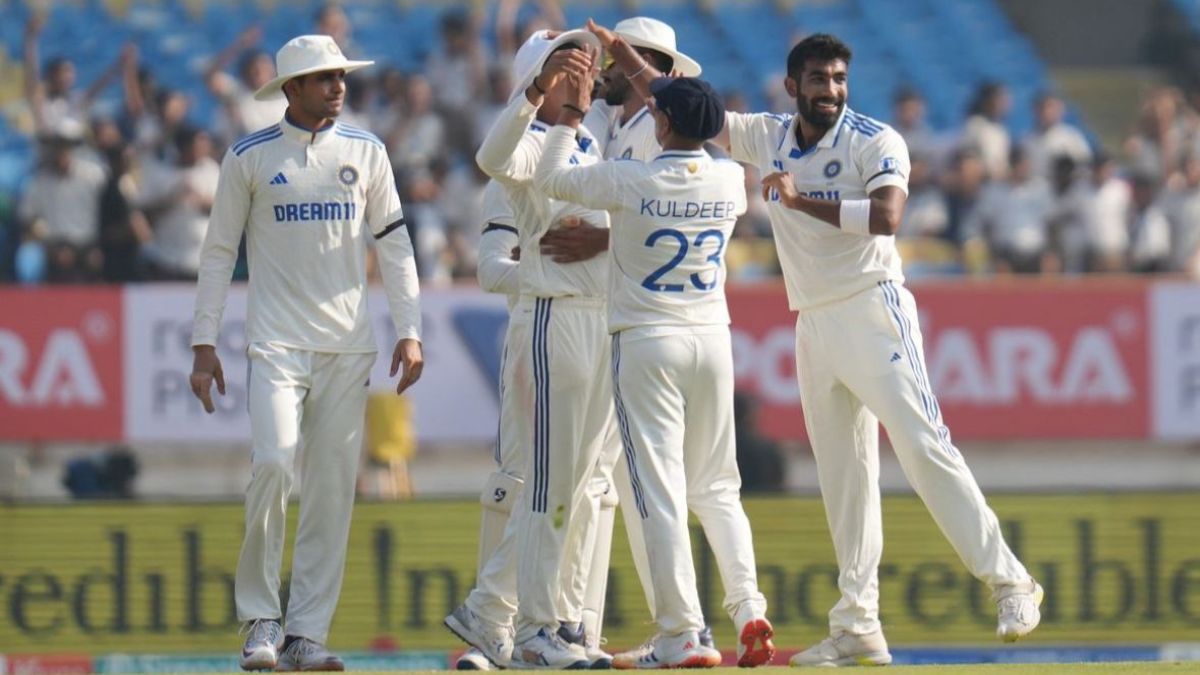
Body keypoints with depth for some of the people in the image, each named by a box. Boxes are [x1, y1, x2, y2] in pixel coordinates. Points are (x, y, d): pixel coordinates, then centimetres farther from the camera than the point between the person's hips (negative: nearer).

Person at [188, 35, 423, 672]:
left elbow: (393, 243, 10)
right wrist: (204, 345, 0)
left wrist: (409, 329, 1)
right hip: (277, 341, -3)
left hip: (349, 344, 3)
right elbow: (218, 252, 6)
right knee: (273, 462, -18)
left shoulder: (366, 153, 9)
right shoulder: (249, 157, 3)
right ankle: (260, 619, -4)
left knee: (333, 485, -1)